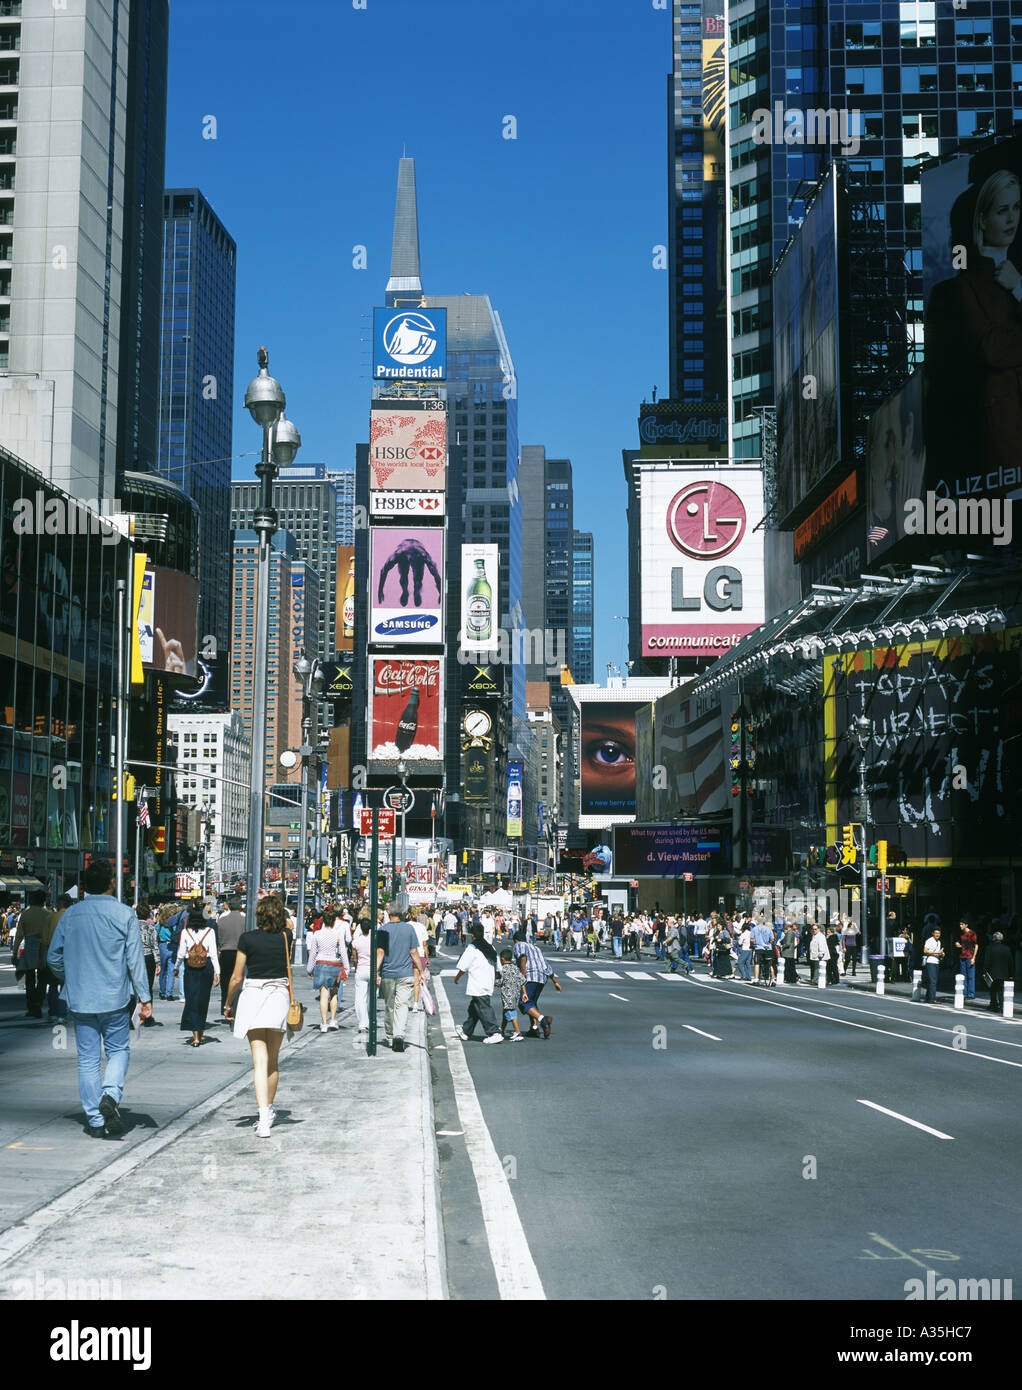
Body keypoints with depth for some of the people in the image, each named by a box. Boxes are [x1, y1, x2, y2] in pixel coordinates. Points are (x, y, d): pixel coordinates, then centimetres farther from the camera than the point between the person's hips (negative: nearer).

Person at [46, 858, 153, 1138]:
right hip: (115, 999, -2)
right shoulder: (124, 914, -6)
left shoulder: (70, 915, 1)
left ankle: (95, 1121, 8)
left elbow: (53, 957, 7)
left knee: (88, 1059, 8)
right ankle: (111, 1094, -13)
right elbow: (135, 960, -7)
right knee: (118, 1050, 13)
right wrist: (144, 998, -2)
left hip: (80, 1000, 2)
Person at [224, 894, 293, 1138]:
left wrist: (228, 1004, 10)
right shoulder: (287, 937, 1)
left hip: (252, 996, -3)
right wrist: (275, 905, 23)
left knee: (260, 1061, -9)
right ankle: (269, 1110, 30)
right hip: (280, 996, 3)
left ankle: (264, 1120, -20)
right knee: (273, 1060, 18)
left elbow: (236, 978, -3)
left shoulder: (247, 939, -6)